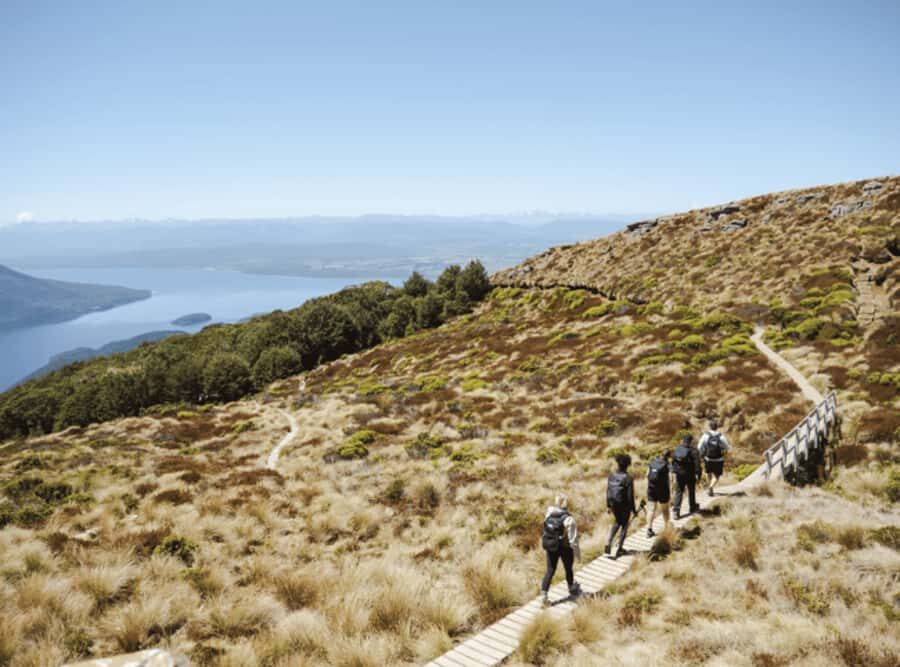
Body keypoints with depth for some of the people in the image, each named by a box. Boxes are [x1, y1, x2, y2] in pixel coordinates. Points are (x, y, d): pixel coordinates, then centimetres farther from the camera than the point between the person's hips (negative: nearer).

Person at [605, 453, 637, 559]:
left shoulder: (611, 475, -7)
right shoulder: (628, 479, -22)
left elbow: (608, 491, 1)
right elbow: (630, 496, -18)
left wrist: (608, 505, 13)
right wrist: (633, 509, -5)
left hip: (614, 504, 5)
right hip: (624, 506, -5)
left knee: (617, 522, 27)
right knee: (624, 525, 17)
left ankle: (608, 543, 13)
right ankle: (619, 549, 23)